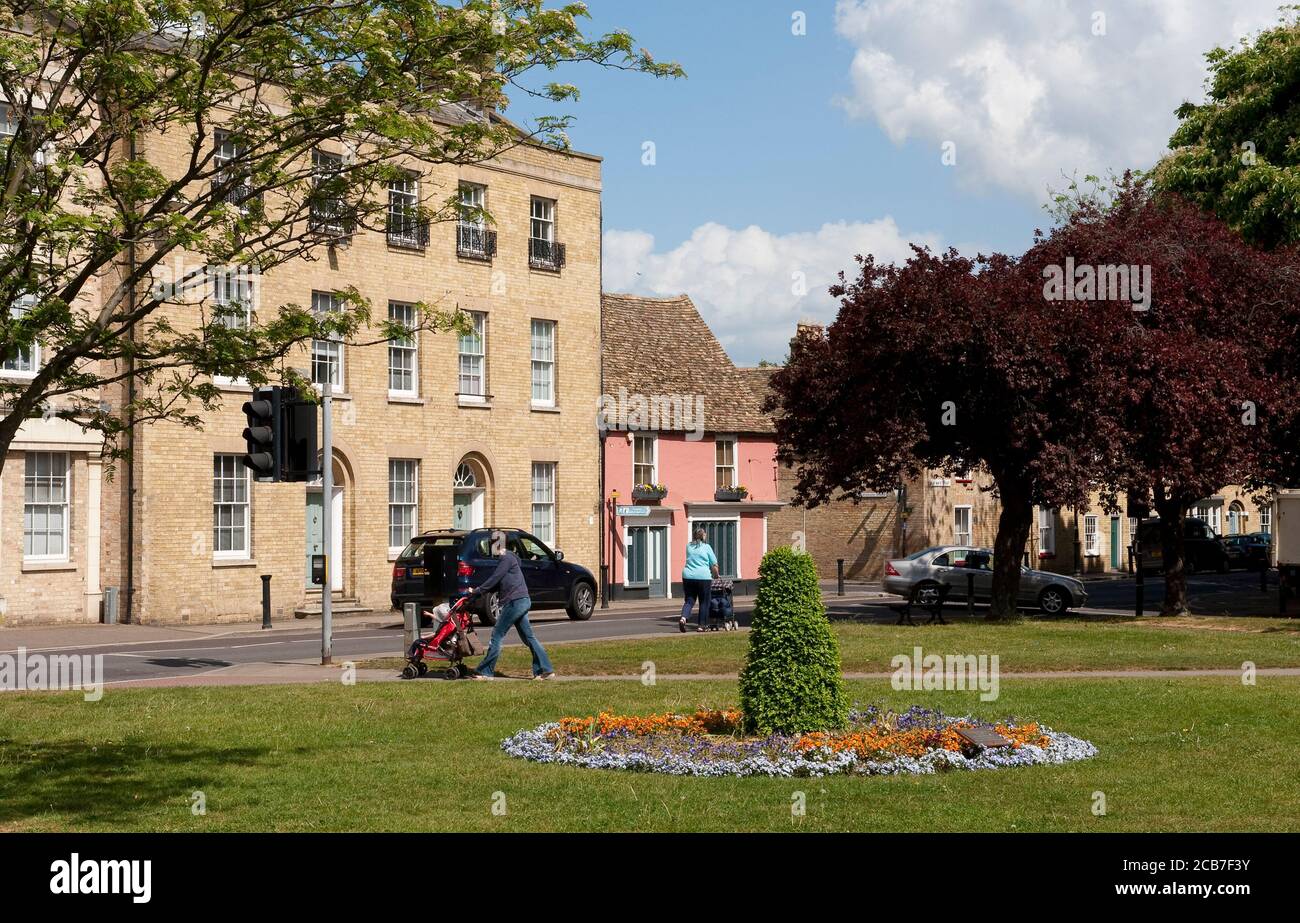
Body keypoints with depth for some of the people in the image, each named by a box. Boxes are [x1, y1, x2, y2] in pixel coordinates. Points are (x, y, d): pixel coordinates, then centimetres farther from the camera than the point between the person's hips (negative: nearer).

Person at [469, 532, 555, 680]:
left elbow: (494, 580, -15)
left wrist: (476, 591, -7)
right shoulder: (507, 558, 19)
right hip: (522, 601, 10)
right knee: (528, 638, 10)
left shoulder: (507, 559, -12)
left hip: (515, 602, -10)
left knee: (497, 635, -5)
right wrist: (478, 591, 11)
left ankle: (485, 671, -3)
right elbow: (497, 583, 20)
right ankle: (545, 670, 6)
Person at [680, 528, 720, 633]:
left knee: (689, 600, 8)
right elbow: (714, 565, 0)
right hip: (703, 577, -3)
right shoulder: (707, 547, 1)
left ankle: (683, 618, -16)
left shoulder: (689, 546, 13)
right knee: (704, 602, 7)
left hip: (688, 576, 3)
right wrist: (716, 575, 18)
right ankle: (702, 625, 8)